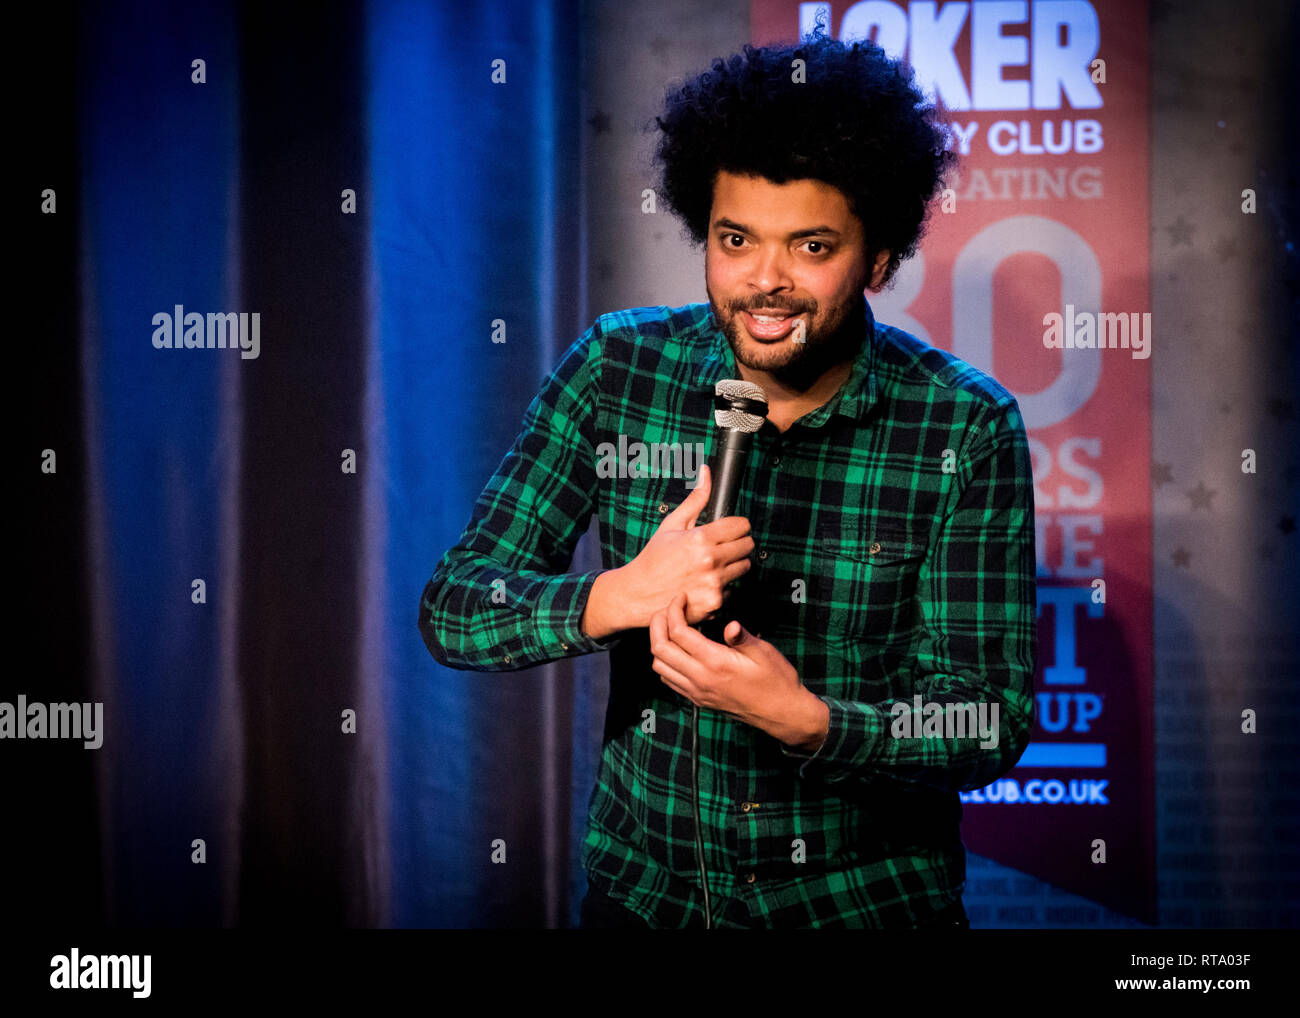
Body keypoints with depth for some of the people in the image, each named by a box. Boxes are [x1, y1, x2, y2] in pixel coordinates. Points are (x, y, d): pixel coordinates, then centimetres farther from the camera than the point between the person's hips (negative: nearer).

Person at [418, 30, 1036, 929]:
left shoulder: (969, 431, -14)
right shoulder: (617, 370, -9)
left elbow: (992, 721, -15)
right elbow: (452, 608, -10)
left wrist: (807, 721, -32)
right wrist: (617, 599, -29)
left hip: (869, 902, -1)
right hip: (642, 891, 2)